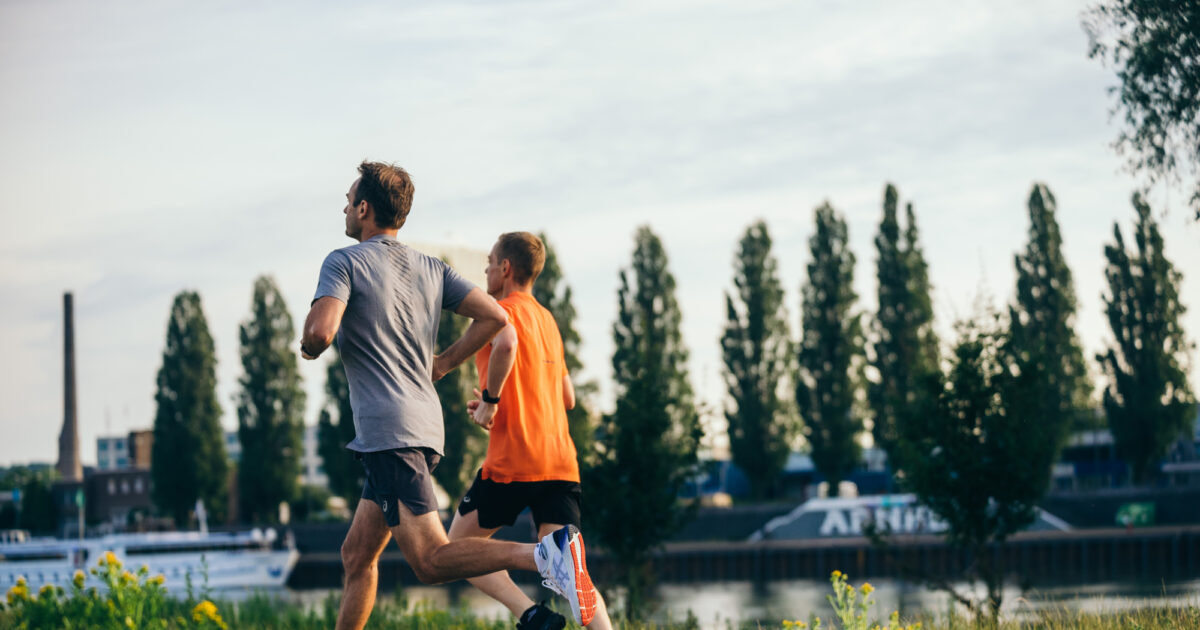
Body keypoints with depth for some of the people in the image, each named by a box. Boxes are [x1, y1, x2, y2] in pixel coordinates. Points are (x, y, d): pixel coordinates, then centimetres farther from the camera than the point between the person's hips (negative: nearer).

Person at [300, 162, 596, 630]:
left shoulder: (345, 262, -5)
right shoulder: (430, 268, 15)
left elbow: (320, 331, -19)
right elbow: (493, 316, 8)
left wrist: (308, 348, 5)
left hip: (389, 430, -9)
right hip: (424, 424, 9)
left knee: (430, 562, -16)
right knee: (357, 556, 17)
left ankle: (542, 555, -32)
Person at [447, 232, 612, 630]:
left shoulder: (502, 309, -3)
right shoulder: (547, 320, 22)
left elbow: (506, 344, -28)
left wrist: (490, 400, -16)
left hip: (512, 462, -7)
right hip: (561, 462, 7)